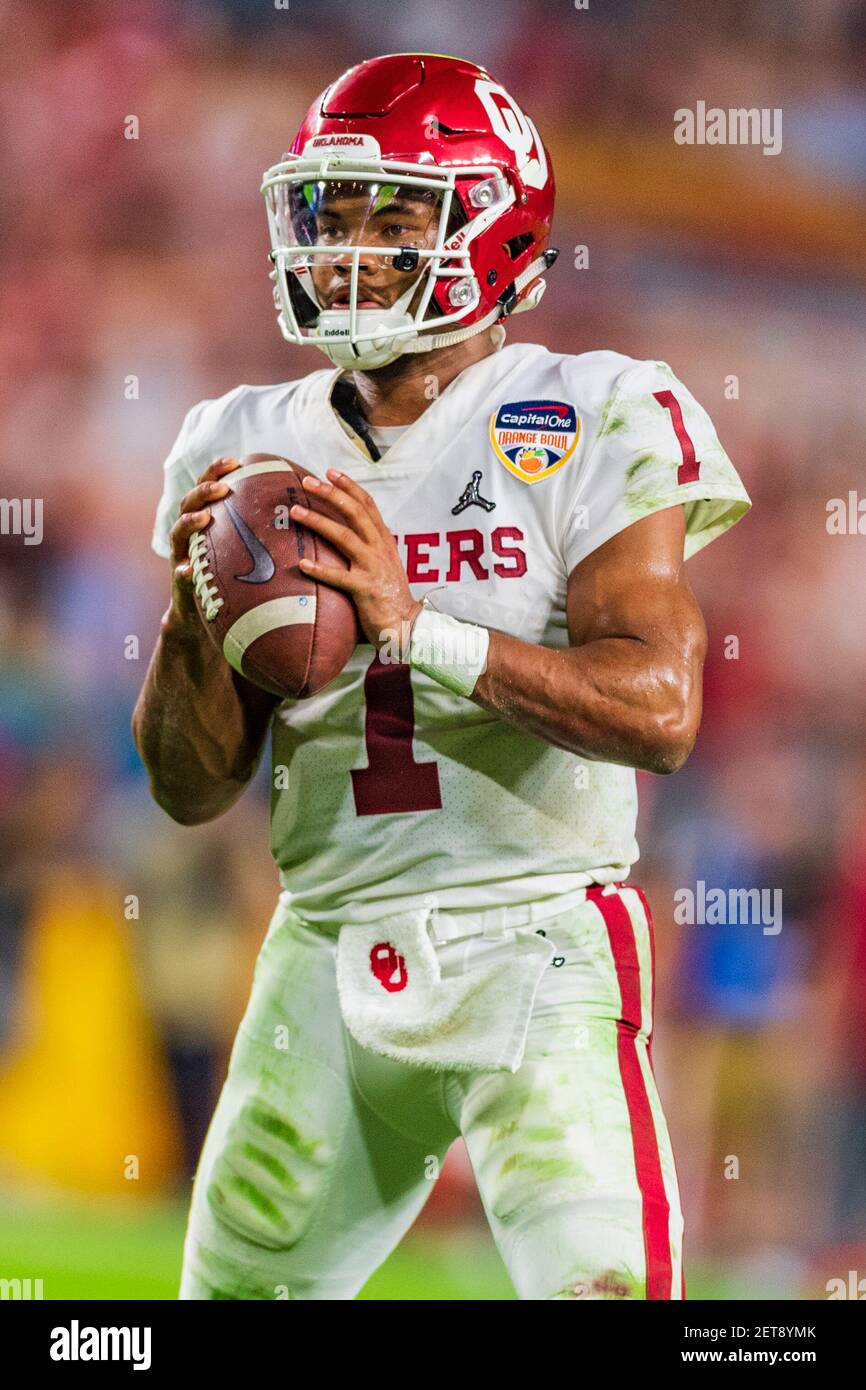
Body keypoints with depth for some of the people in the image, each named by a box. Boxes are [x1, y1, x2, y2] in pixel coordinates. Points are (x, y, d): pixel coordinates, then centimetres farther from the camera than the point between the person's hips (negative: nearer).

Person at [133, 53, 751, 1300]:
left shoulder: (590, 425, -5)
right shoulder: (251, 450, 9)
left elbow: (660, 711, -17)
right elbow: (193, 789, 9)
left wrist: (413, 627, -24)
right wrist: (193, 612, -10)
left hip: (535, 946, -5)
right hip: (330, 953, 5)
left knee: (601, 1281, -21)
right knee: (236, 1286, 12)